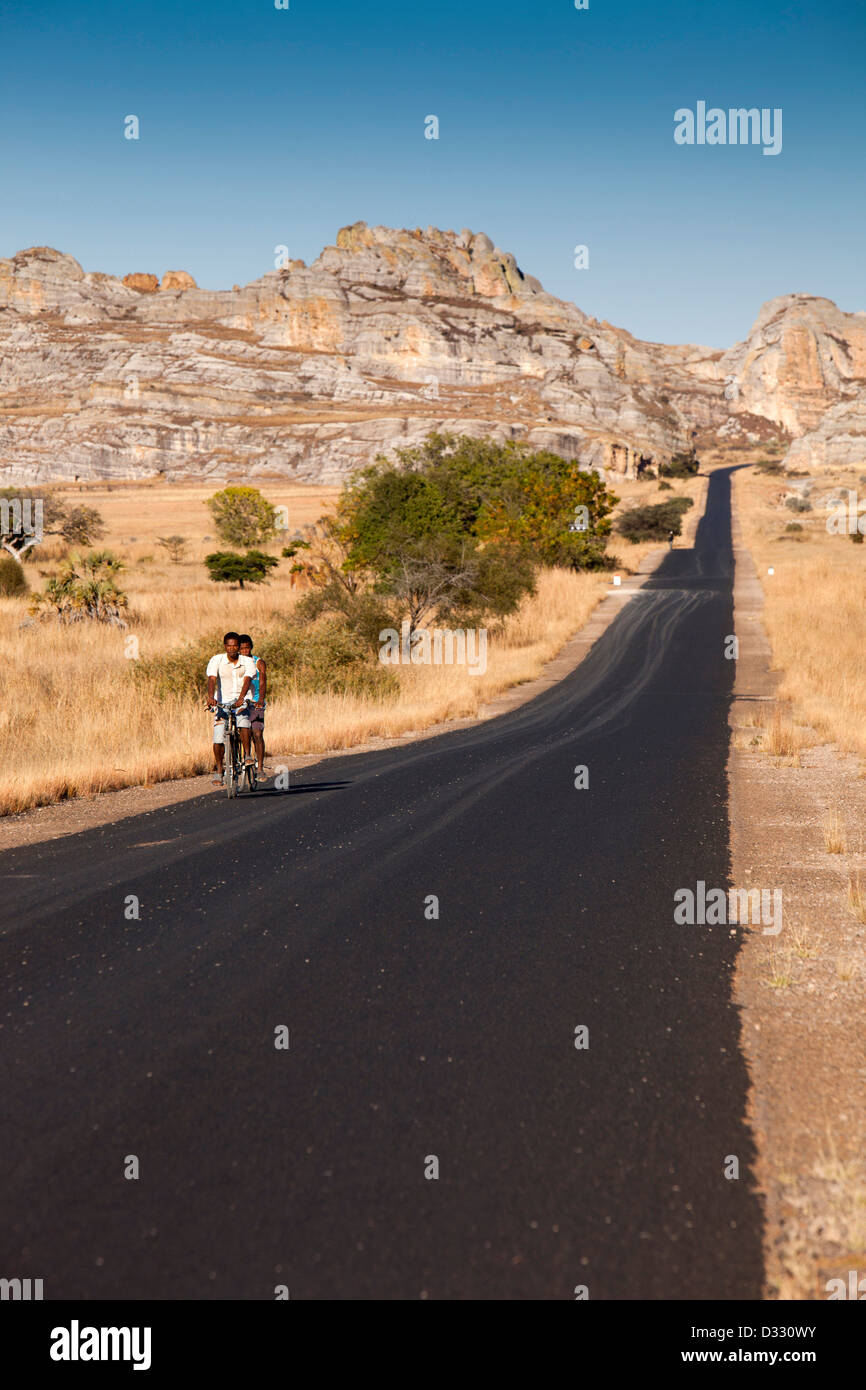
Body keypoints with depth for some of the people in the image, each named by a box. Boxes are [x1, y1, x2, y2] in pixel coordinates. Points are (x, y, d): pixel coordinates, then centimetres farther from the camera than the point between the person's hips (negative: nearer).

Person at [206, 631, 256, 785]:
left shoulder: (248, 662, -4)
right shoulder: (216, 660, -5)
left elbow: (247, 680, -19)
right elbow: (211, 679, -18)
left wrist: (241, 698, -37)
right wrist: (211, 697, -36)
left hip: (241, 702, 0)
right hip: (222, 702, 0)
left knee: (243, 723, -30)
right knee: (218, 737, -9)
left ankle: (247, 755, -13)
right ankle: (219, 769, 9)